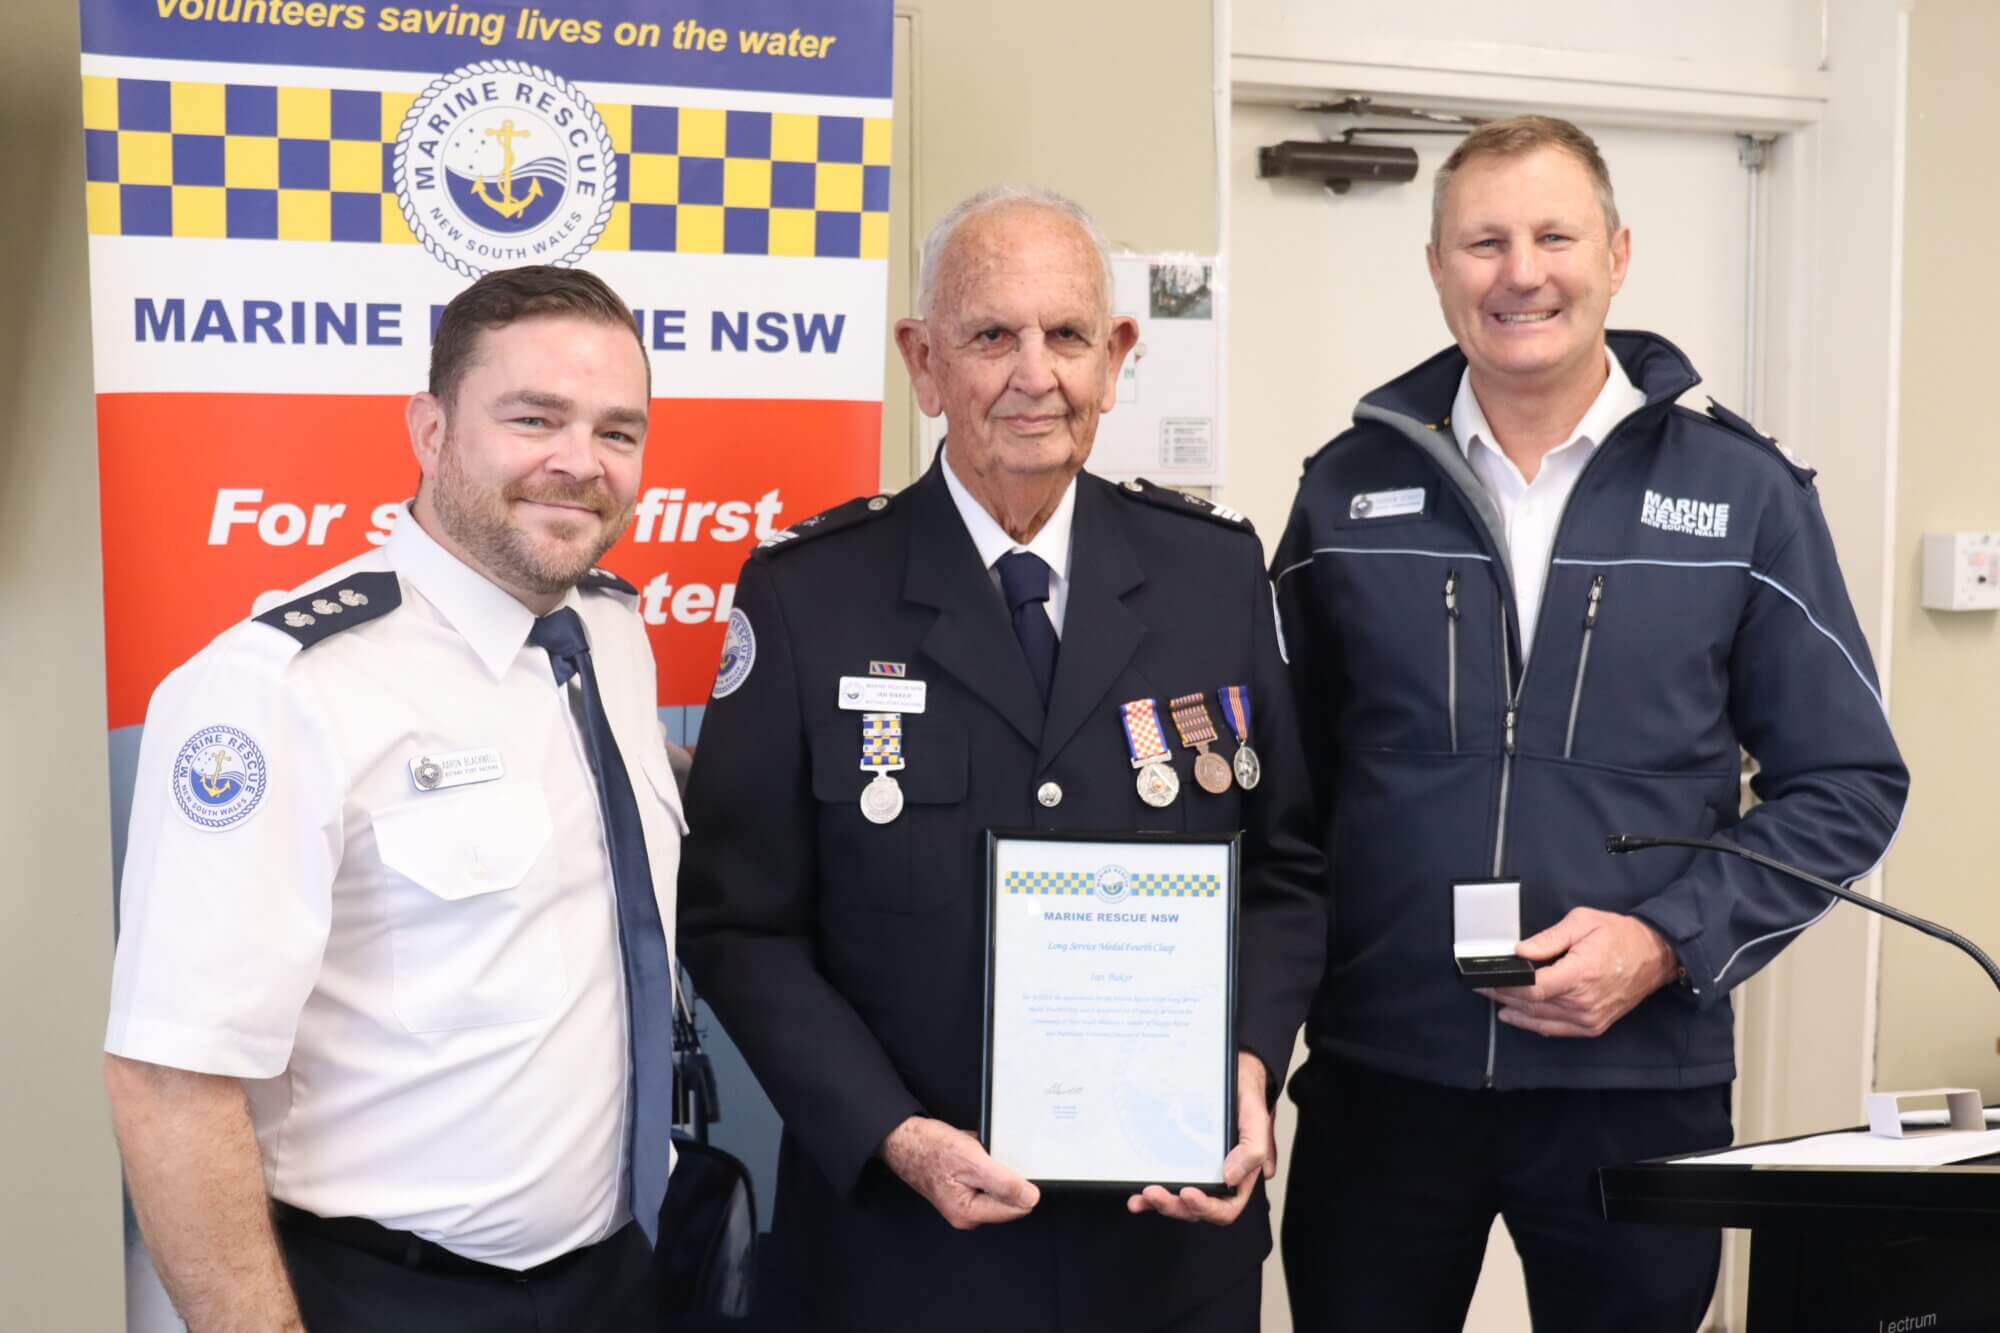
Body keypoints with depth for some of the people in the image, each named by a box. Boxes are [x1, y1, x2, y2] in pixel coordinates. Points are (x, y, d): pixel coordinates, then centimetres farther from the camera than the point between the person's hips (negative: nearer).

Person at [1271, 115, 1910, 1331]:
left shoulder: (1745, 495, -1)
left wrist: (1669, 942, -12)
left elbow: (1848, 784, 1)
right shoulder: (1350, 491, 3)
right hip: (1378, 1074, 1)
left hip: (1637, 1081, -1)